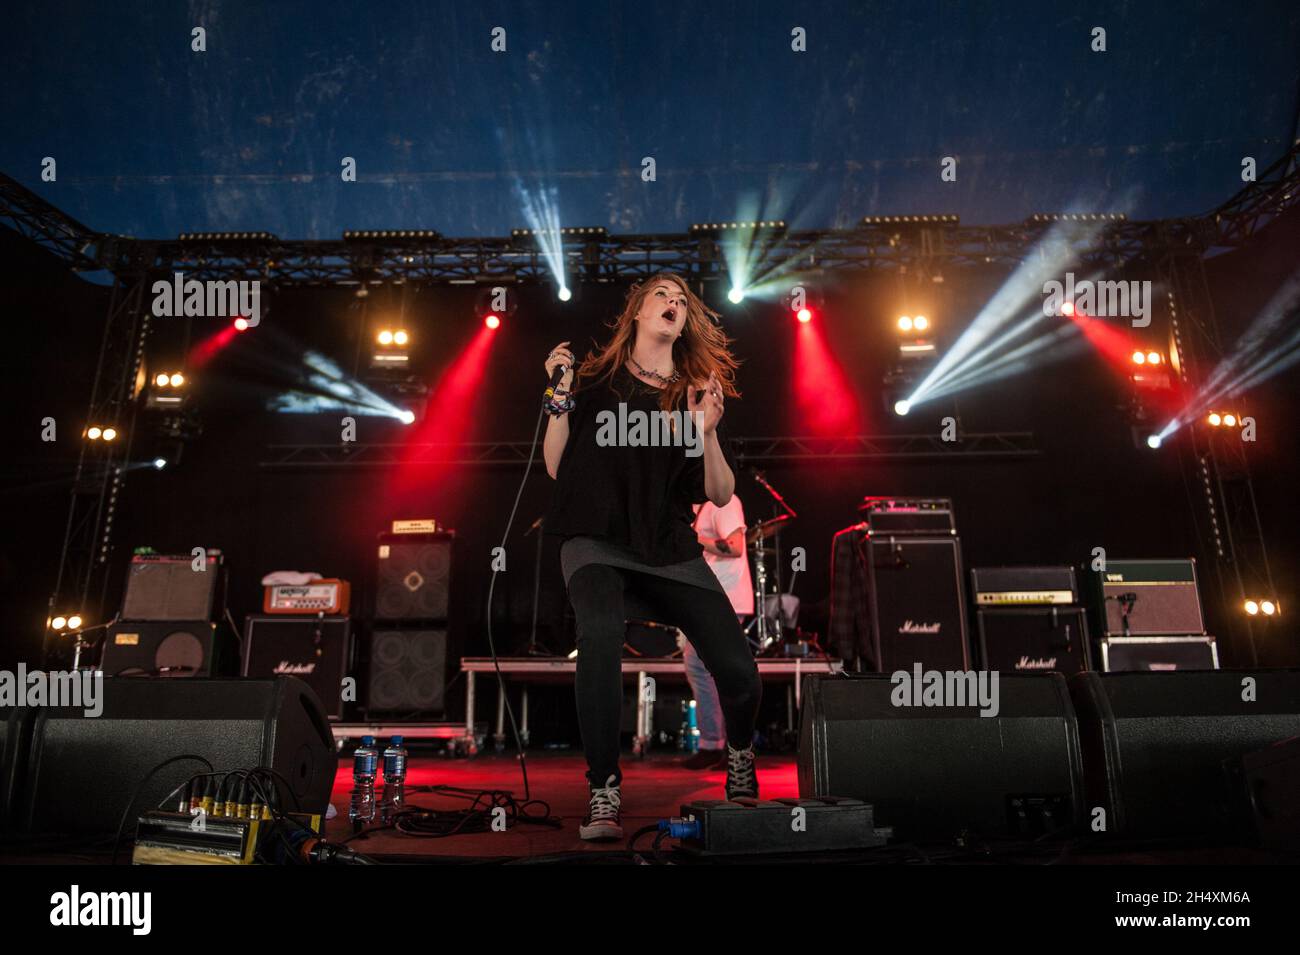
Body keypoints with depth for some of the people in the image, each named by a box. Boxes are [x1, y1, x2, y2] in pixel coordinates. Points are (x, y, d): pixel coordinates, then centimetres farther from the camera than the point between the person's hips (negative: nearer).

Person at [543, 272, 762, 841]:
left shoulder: (697, 393, 11)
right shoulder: (595, 378, 7)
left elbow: (721, 496, 7)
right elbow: (556, 467, 5)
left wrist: (707, 432, -8)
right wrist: (560, 395, -5)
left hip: (672, 548, 2)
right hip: (596, 540, -1)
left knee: (738, 670, -11)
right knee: (600, 636, -33)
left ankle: (740, 753, 24)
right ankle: (603, 792, -16)